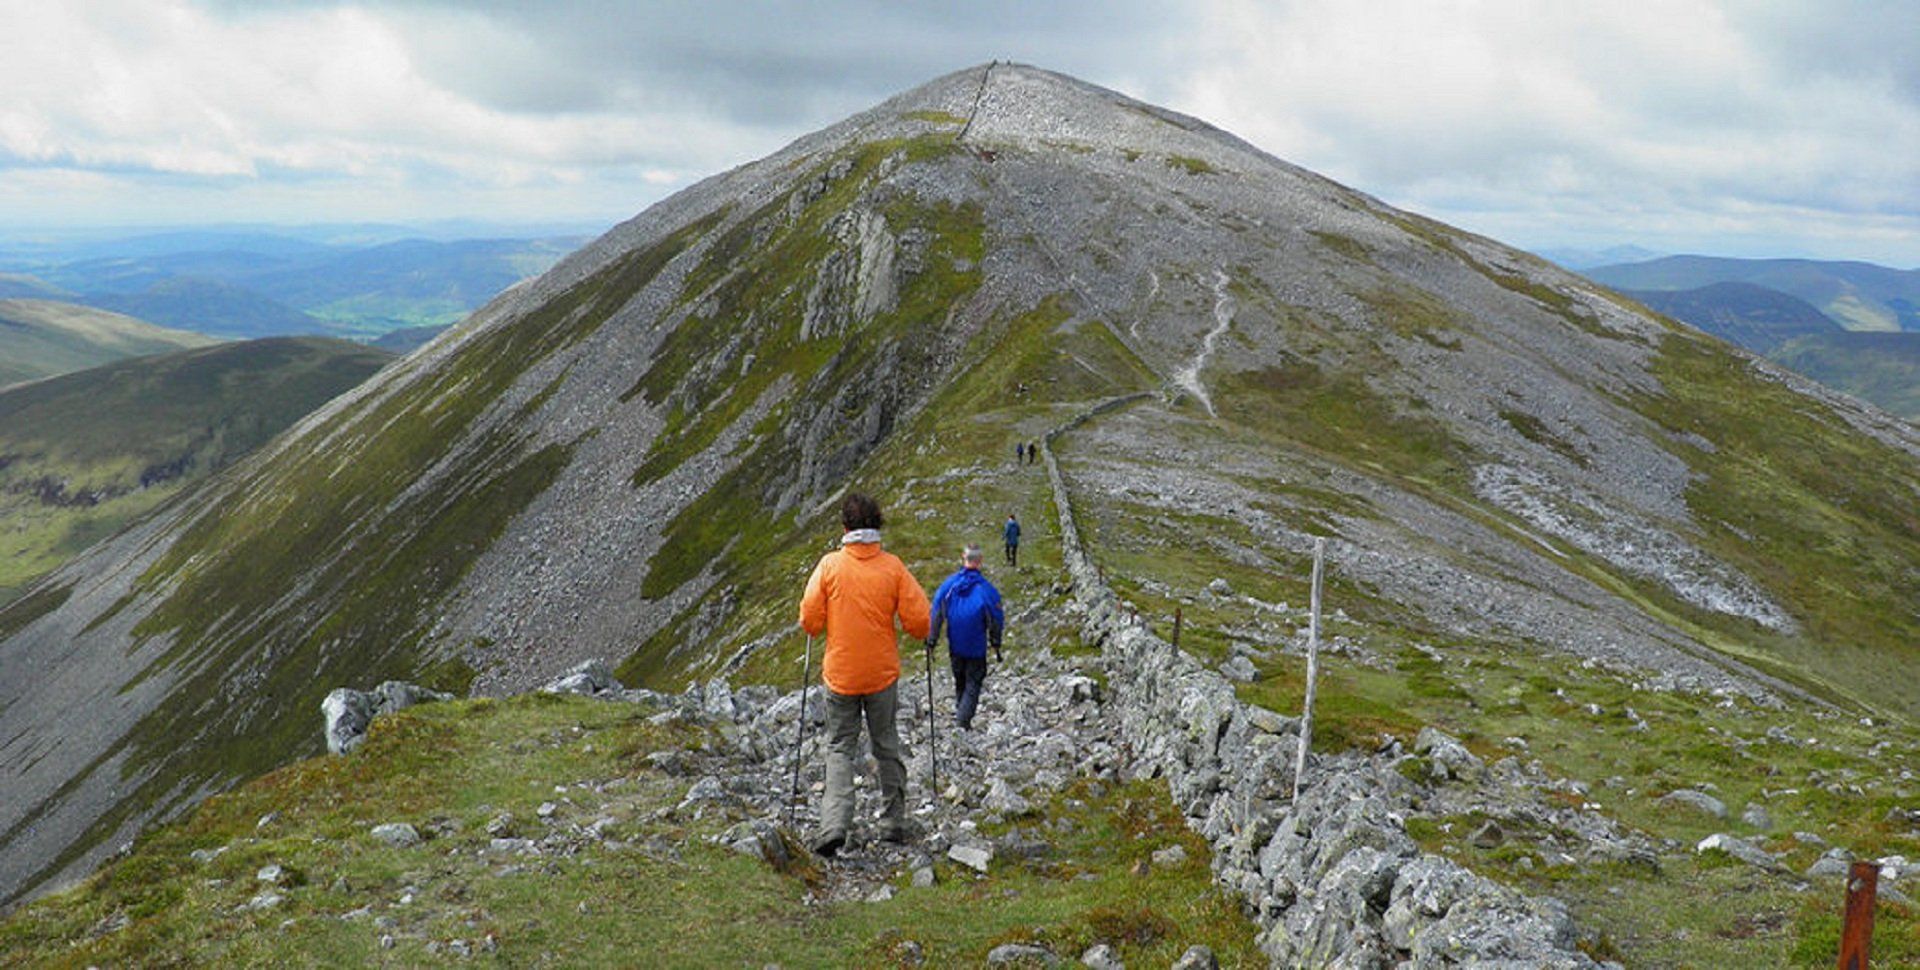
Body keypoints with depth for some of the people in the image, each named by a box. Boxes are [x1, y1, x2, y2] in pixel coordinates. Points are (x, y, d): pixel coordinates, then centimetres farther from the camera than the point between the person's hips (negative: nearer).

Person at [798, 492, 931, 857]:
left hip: (840, 673, -1)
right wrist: (921, 630, 14)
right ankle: (893, 823, 21)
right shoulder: (893, 567, -7)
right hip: (883, 674, 1)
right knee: (886, 746, 16)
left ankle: (834, 825, -8)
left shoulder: (830, 565, -9)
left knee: (840, 747, 7)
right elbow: (919, 622, -8)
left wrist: (816, 627, 14)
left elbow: (810, 621, -8)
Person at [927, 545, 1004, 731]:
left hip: (955, 646, 3)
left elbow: (936, 615, -2)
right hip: (976, 646, -3)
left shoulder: (948, 585, -7)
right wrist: (996, 645, 7)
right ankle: (963, 720, -5)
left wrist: (932, 641, 6)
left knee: (959, 680, 22)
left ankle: (960, 713, 34)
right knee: (973, 683, 6)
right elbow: (996, 620, -6)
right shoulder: (985, 589, -14)